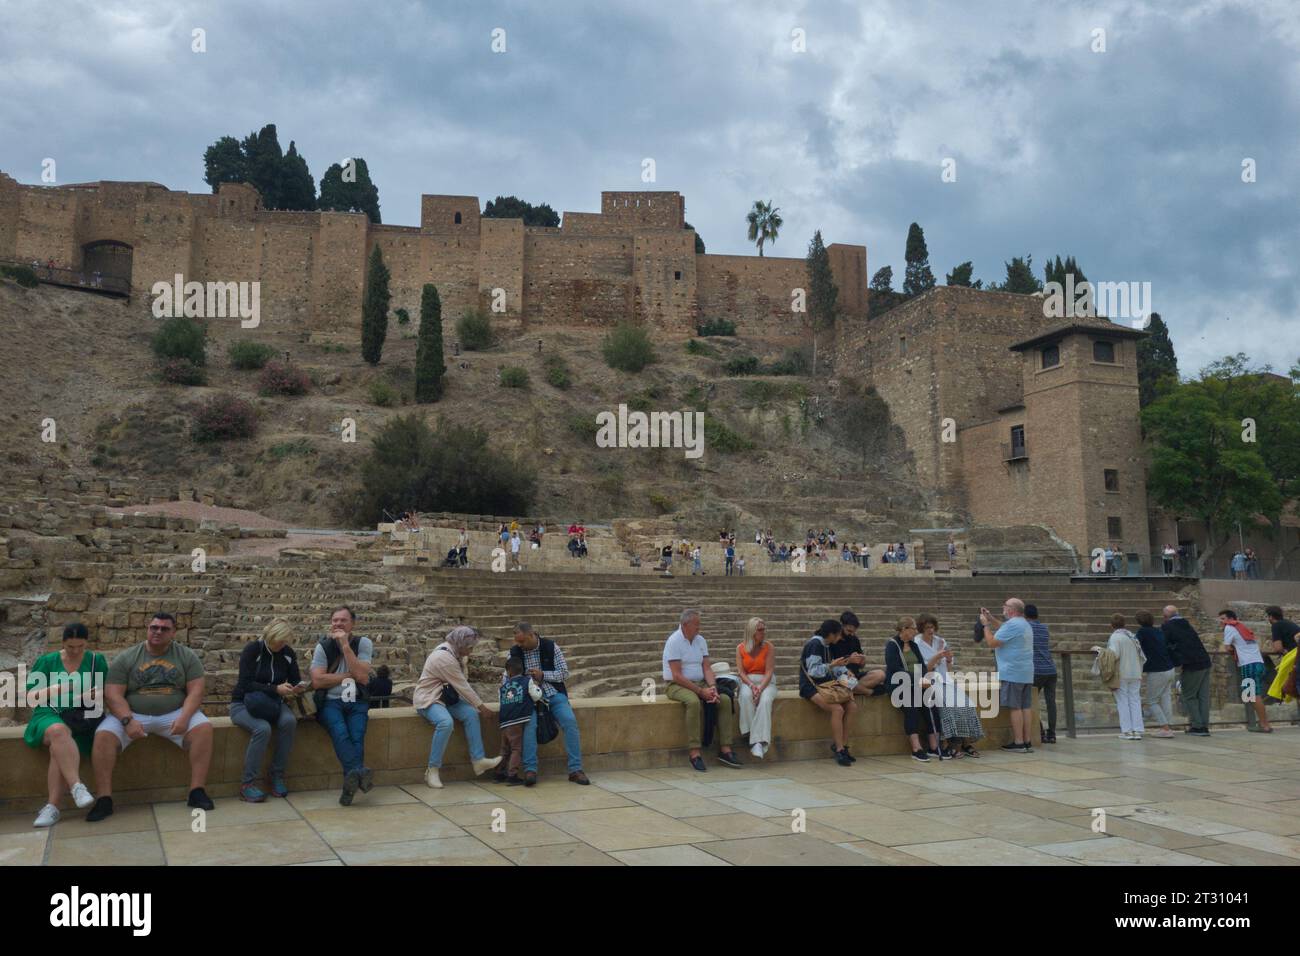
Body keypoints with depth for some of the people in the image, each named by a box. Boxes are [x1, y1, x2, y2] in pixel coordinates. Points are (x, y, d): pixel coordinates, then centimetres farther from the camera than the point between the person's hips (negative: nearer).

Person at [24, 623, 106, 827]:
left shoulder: (97, 661, 12)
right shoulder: (46, 661, 13)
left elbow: (107, 693, 6)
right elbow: (30, 696, 8)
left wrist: (84, 695, -15)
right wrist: (54, 690, -11)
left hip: (80, 720, 0)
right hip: (49, 715, 0)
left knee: (59, 747, -32)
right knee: (59, 731, -37)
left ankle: (52, 807, -30)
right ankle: (77, 787, -44)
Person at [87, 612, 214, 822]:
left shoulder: (187, 656, 5)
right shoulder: (126, 658, 3)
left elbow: (195, 691, -3)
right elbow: (113, 694, -5)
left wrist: (184, 718, -21)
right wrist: (128, 720, -22)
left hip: (173, 714, 0)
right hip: (132, 714, 0)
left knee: (204, 727, -27)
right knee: (103, 735, -28)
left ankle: (197, 792, -25)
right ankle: (104, 799, -22)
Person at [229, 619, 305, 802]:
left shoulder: (288, 653, 2)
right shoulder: (252, 649, -12)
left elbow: (295, 679, 9)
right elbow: (246, 684, -20)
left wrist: (299, 687, -16)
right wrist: (276, 689, -30)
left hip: (272, 703, 4)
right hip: (243, 703, -4)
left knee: (289, 721, -30)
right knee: (262, 728, -35)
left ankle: (277, 777, -19)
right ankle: (247, 783, -23)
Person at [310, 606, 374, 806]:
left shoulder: (363, 643, 3)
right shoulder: (323, 647, 3)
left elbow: (362, 676, -12)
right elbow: (317, 681, -8)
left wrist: (345, 645, -14)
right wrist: (349, 676, -6)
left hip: (356, 702, 1)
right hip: (330, 702, -1)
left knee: (357, 736, -27)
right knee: (340, 733, -31)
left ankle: (351, 785, -37)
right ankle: (359, 773, -49)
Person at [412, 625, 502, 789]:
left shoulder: (452, 651, 7)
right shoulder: (444, 657, -24)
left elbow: (461, 681, 5)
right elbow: (462, 685, -18)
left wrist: (464, 662, -6)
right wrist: (480, 705, -12)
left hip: (445, 697, 9)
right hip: (427, 699, -9)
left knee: (471, 714, -12)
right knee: (446, 722, -35)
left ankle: (478, 760, -10)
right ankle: (432, 770, -25)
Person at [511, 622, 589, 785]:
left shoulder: (551, 647, 0)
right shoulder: (514, 652, 4)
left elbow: (565, 673, 0)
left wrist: (543, 675, -14)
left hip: (554, 693, 0)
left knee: (570, 720, -26)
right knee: (529, 724, -32)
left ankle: (575, 770, -21)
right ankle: (530, 770, -28)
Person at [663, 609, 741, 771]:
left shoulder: (700, 640, 8)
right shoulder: (674, 641, -14)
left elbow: (707, 668, 5)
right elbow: (677, 676, -19)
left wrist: (712, 687, -15)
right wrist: (701, 691, -22)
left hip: (699, 683, 7)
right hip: (676, 685, -7)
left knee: (725, 700, -16)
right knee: (694, 702, -37)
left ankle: (725, 750, -16)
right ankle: (694, 753, -34)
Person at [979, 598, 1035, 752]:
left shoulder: (1012, 624, -14)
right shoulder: (1025, 624, 19)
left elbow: (992, 642, -14)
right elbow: (1004, 629, 33)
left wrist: (985, 624, -2)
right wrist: (990, 618, 25)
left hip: (1012, 673, -9)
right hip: (1026, 674, 9)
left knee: (1015, 707, -6)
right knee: (1025, 707, 8)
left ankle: (1018, 743, -5)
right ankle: (1027, 742, 10)